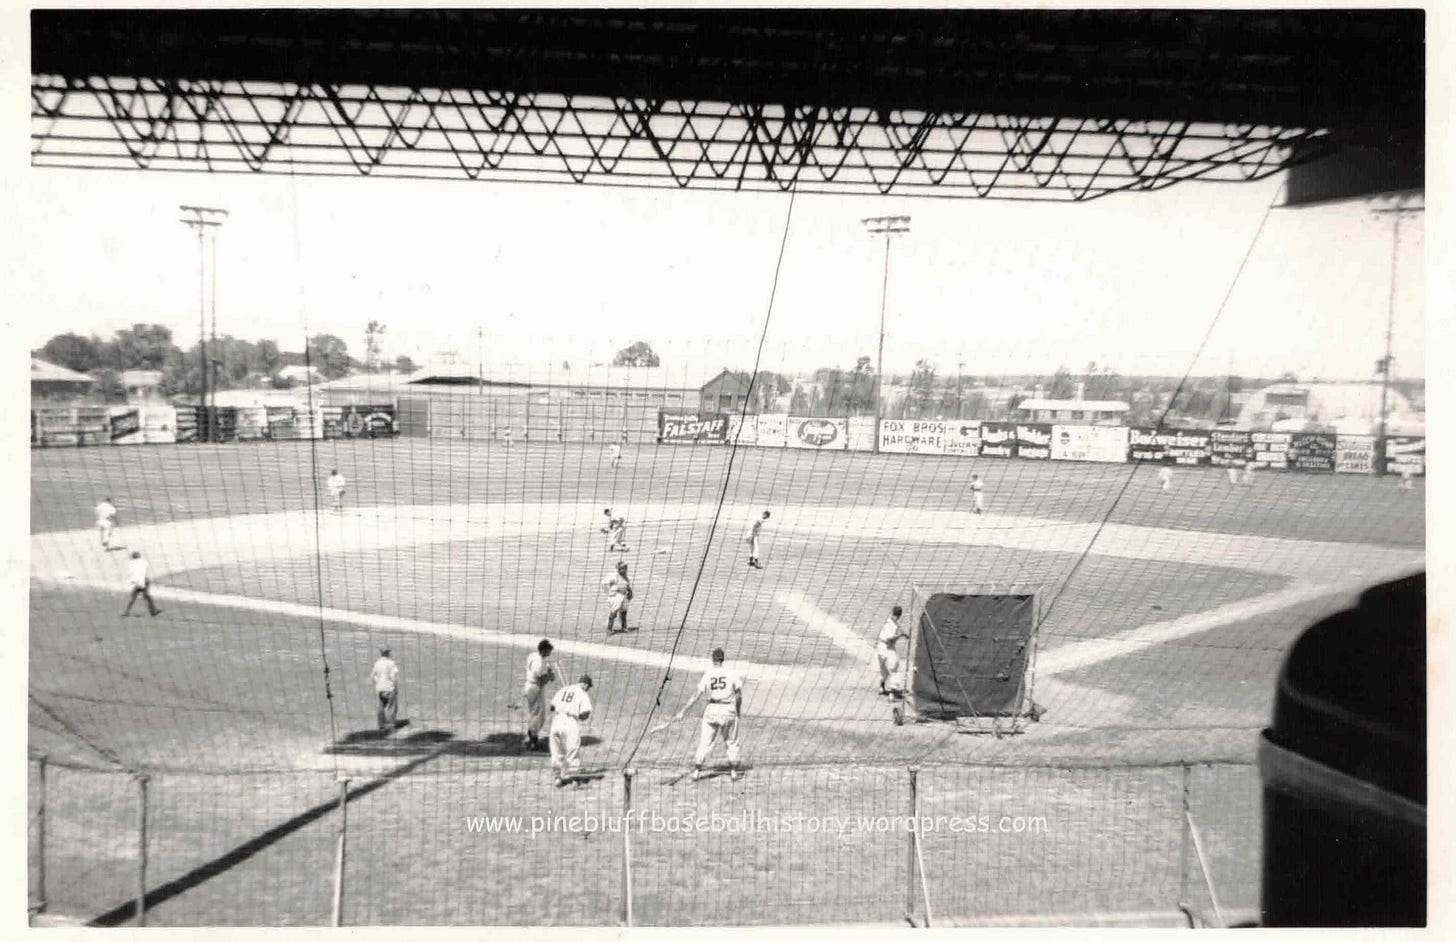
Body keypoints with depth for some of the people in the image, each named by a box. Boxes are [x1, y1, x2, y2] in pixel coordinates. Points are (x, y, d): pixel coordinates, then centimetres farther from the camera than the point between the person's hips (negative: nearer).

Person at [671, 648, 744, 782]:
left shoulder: (707, 675, -5)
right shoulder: (732, 673, -6)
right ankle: (734, 772, 17)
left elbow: (696, 696, -9)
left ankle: (696, 771, 7)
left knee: (705, 742, 8)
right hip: (729, 710, 0)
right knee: (732, 742, 15)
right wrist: (738, 711, 13)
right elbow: (738, 694, -2)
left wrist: (682, 712, -7)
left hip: (711, 710, 0)